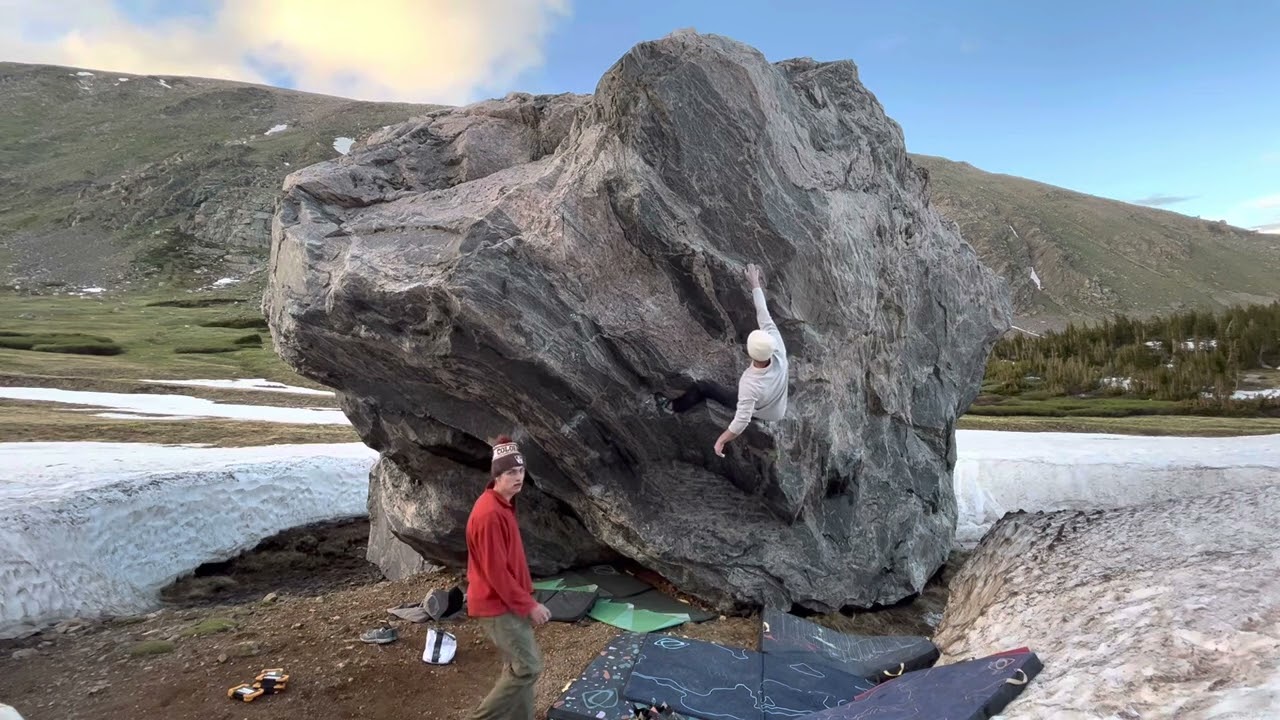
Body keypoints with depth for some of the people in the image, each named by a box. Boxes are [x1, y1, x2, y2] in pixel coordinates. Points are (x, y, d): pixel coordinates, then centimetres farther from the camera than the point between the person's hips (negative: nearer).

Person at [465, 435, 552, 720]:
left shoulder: (503, 506, 8)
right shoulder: (490, 514, -25)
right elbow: (495, 571, -24)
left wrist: (526, 597, 17)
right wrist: (529, 605, -18)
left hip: (509, 601, 10)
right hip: (497, 606, -10)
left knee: (518, 667, 15)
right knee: (528, 667, -3)